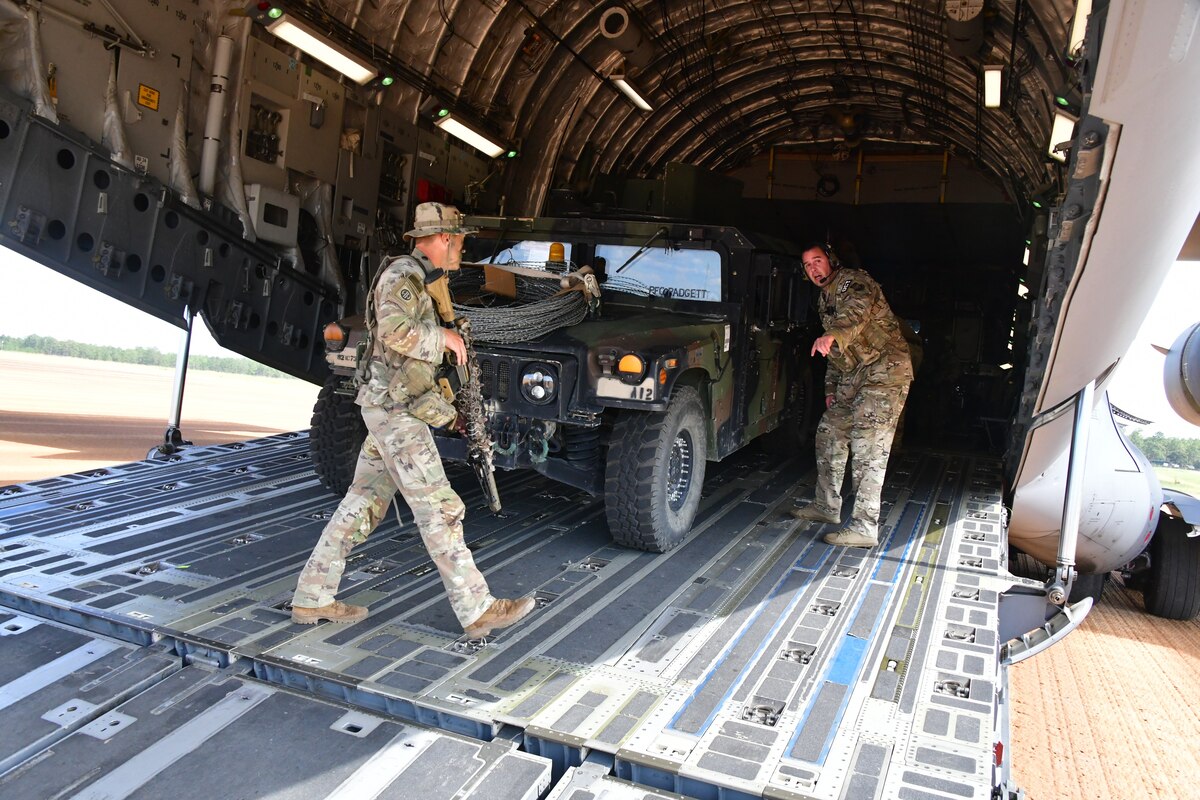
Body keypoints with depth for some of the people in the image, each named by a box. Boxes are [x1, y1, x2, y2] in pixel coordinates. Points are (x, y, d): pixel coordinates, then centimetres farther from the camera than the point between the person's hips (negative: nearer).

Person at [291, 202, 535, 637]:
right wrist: (443, 336, -13)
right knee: (438, 511, -7)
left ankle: (312, 598, 20)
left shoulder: (418, 279, 21)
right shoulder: (403, 275, -12)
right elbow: (396, 332, -29)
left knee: (362, 505, 12)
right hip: (396, 409, -10)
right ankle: (478, 611, 0)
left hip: (392, 408, 10)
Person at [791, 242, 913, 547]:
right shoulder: (824, 298, 19)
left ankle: (865, 528, -14)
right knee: (829, 434, 13)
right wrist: (831, 387, 20)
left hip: (884, 371, -10)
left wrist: (831, 335, -55)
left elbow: (856, 312, -36)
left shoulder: (854, 282, -11)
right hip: (853, 376, 10)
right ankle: (827, 506, 25)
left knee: (868, 448, -15)